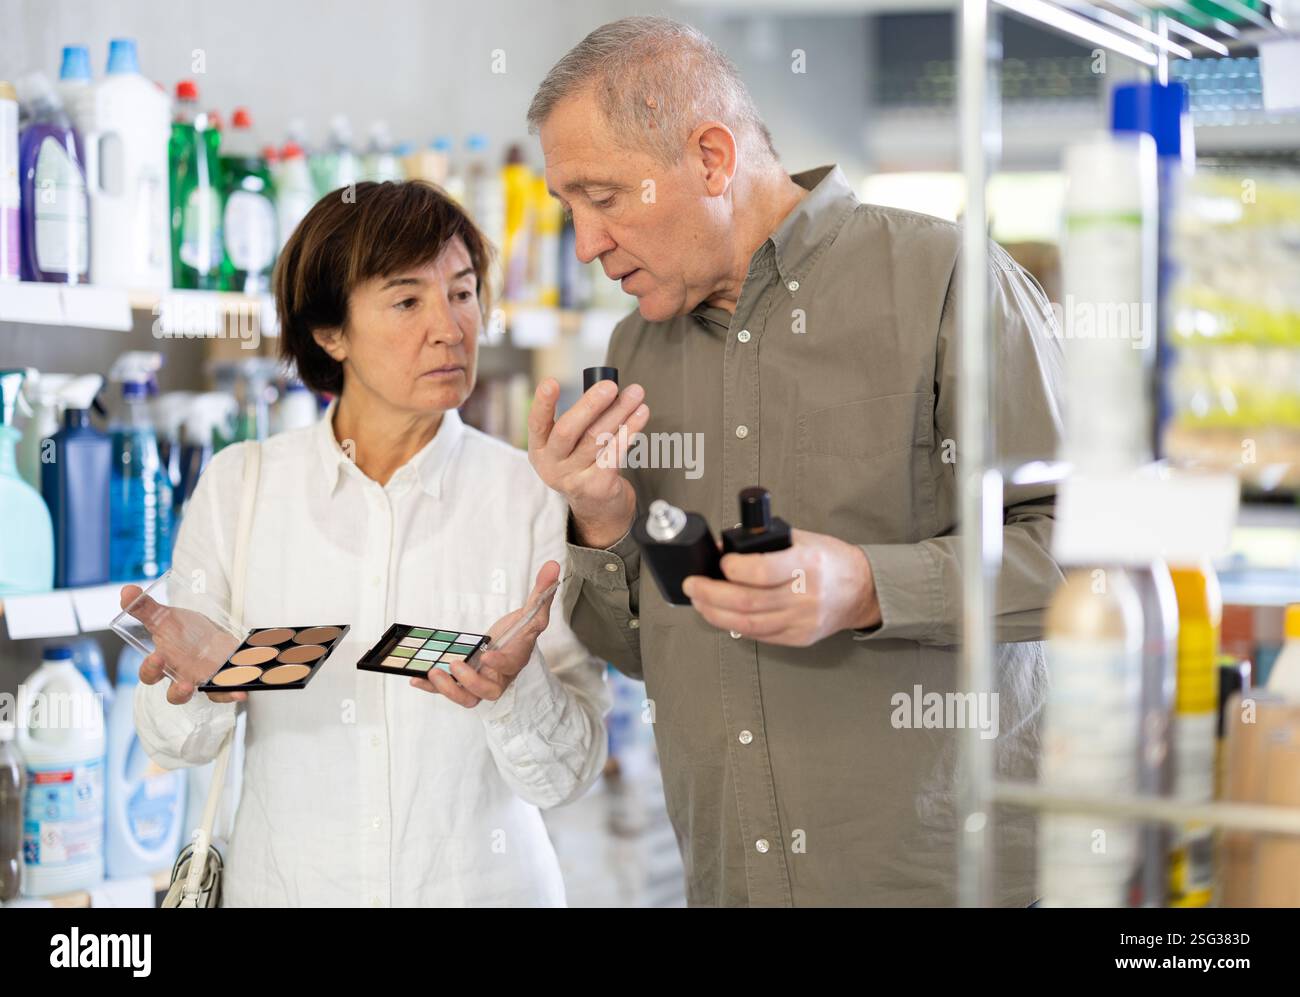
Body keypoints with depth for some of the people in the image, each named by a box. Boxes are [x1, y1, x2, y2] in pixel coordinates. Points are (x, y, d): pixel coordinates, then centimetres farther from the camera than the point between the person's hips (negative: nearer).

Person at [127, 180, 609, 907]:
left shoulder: (534, 497, -10)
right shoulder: (236, 487, -6)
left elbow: (568, 776, -11)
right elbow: (176, 744, -2)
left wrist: (512, 687, -31)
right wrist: (200, 687, -23)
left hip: (483, 883, -1)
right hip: (287, 881, 1)